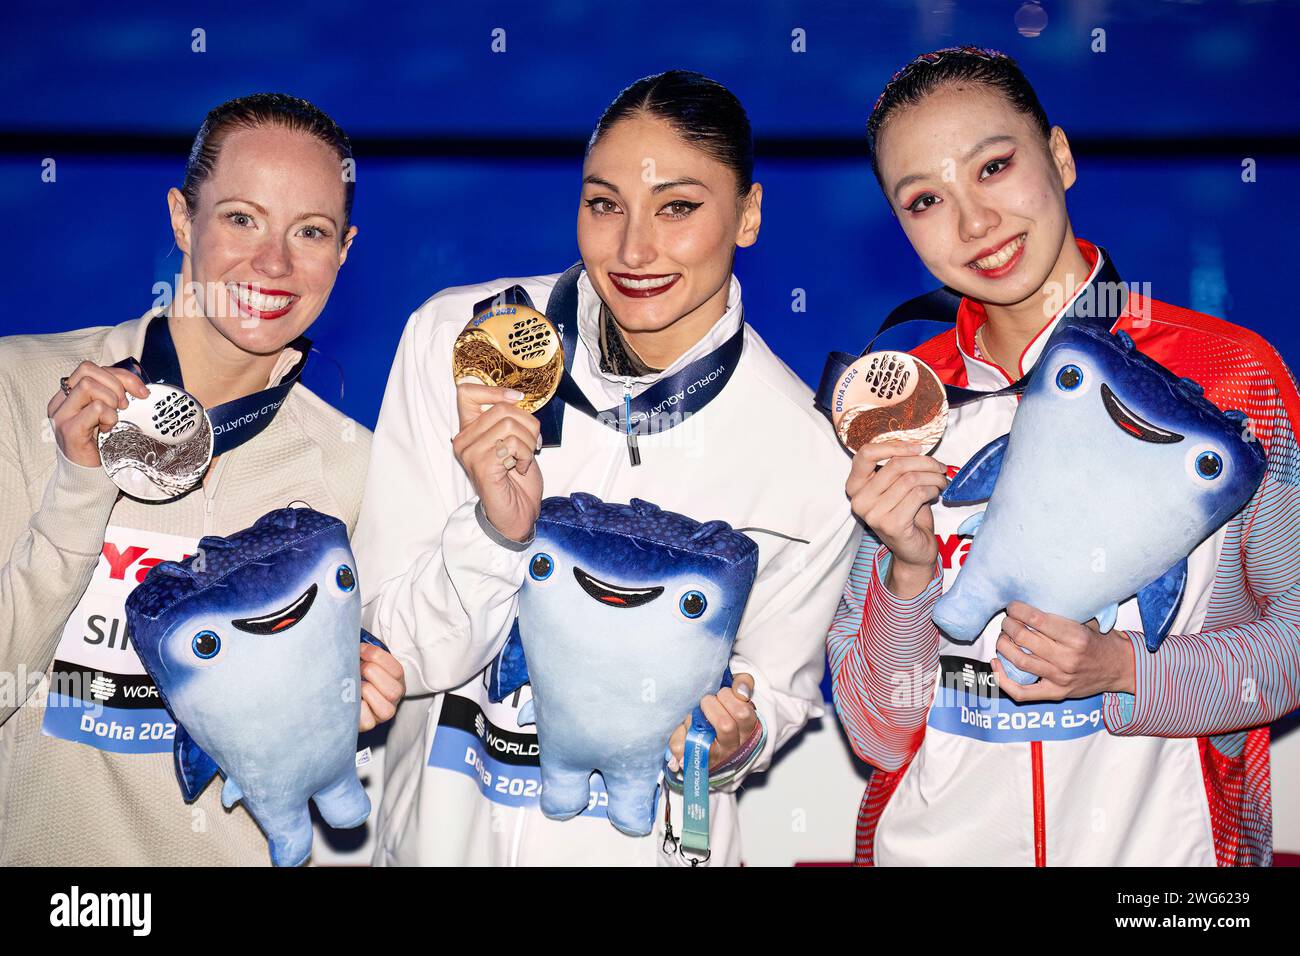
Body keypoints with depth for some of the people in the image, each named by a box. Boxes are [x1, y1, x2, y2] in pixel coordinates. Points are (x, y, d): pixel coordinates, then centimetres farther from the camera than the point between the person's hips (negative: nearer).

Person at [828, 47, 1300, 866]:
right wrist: (910, 569, -22)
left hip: (1162, 840, -1)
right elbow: (878, 736, -6)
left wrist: (1126, 671, -18)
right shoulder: (899, 408, -6)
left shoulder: (1229, 373, -10)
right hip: (936, 843, 1)